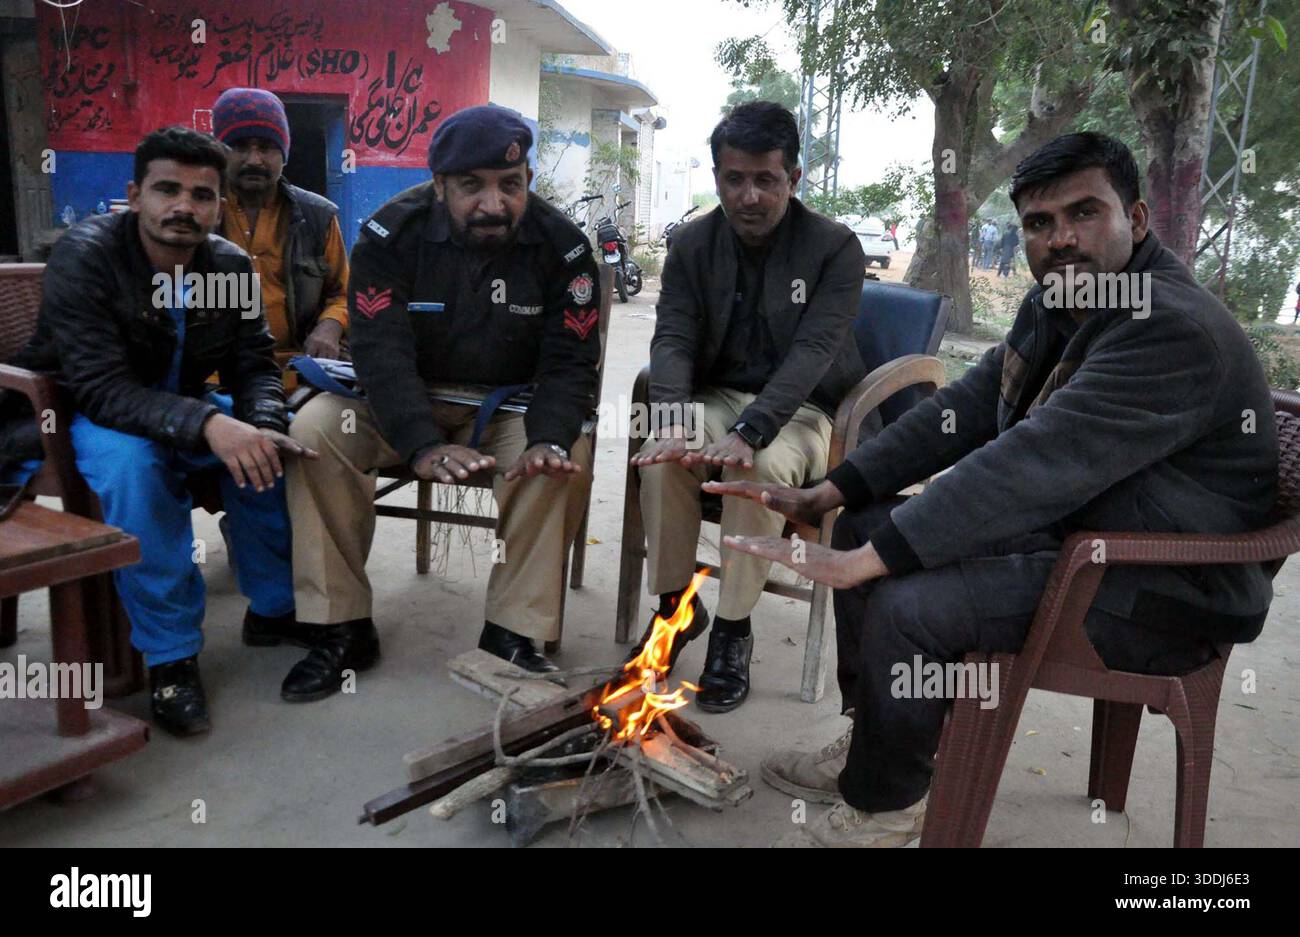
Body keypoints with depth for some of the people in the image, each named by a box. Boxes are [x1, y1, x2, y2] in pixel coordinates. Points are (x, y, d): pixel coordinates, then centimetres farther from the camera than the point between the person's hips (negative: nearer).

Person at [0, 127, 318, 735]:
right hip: (86, 414, -4)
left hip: (185, 406, 5)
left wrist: (261, 428, -30)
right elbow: (101, 387, -32)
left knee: (274, 449, -20)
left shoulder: (231, 265, -8)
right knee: (132, 460, -37)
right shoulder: (84, 257, -23)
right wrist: (207, 424, -48)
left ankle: (274, 607, 0)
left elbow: (255, 367, -6)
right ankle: (169, 653, -24)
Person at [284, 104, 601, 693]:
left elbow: (569, 362, -13)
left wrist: (548, 440, -35)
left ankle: (512, 633, -16)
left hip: (508, 408, 0)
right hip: (398, 402, 1)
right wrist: (424, 446, -40)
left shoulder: (561, 245, -10)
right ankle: (343, 628, -13)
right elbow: (381, 351, -23)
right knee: (313, 429, -25)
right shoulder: (391, 233, -13)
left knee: (569, 455, -30)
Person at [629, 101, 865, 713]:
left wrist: (747, 432, -37)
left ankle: (733, 628, -15)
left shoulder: (835, 249, -10)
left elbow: (814, 351, -21)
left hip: (802, 408, -3)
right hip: (717, 396, 3)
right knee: (664, 459, -27)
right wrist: (674, 423, -28)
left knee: (761, 468, -34)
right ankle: (675, 604, -3)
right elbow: (672, 339, -7)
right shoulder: (692, 244, 2)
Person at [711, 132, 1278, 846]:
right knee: (866, 523, 6)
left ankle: (885, 803, 2)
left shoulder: (1175, 329, -25)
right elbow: (965, 409, 4)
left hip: (1169, 594, -9)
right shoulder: (1054, 305, 5)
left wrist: (865, 562, -34)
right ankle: (877, 745, 16)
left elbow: (1035, 465, -34)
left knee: (906, 605, -25)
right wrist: (827, 493, -5)